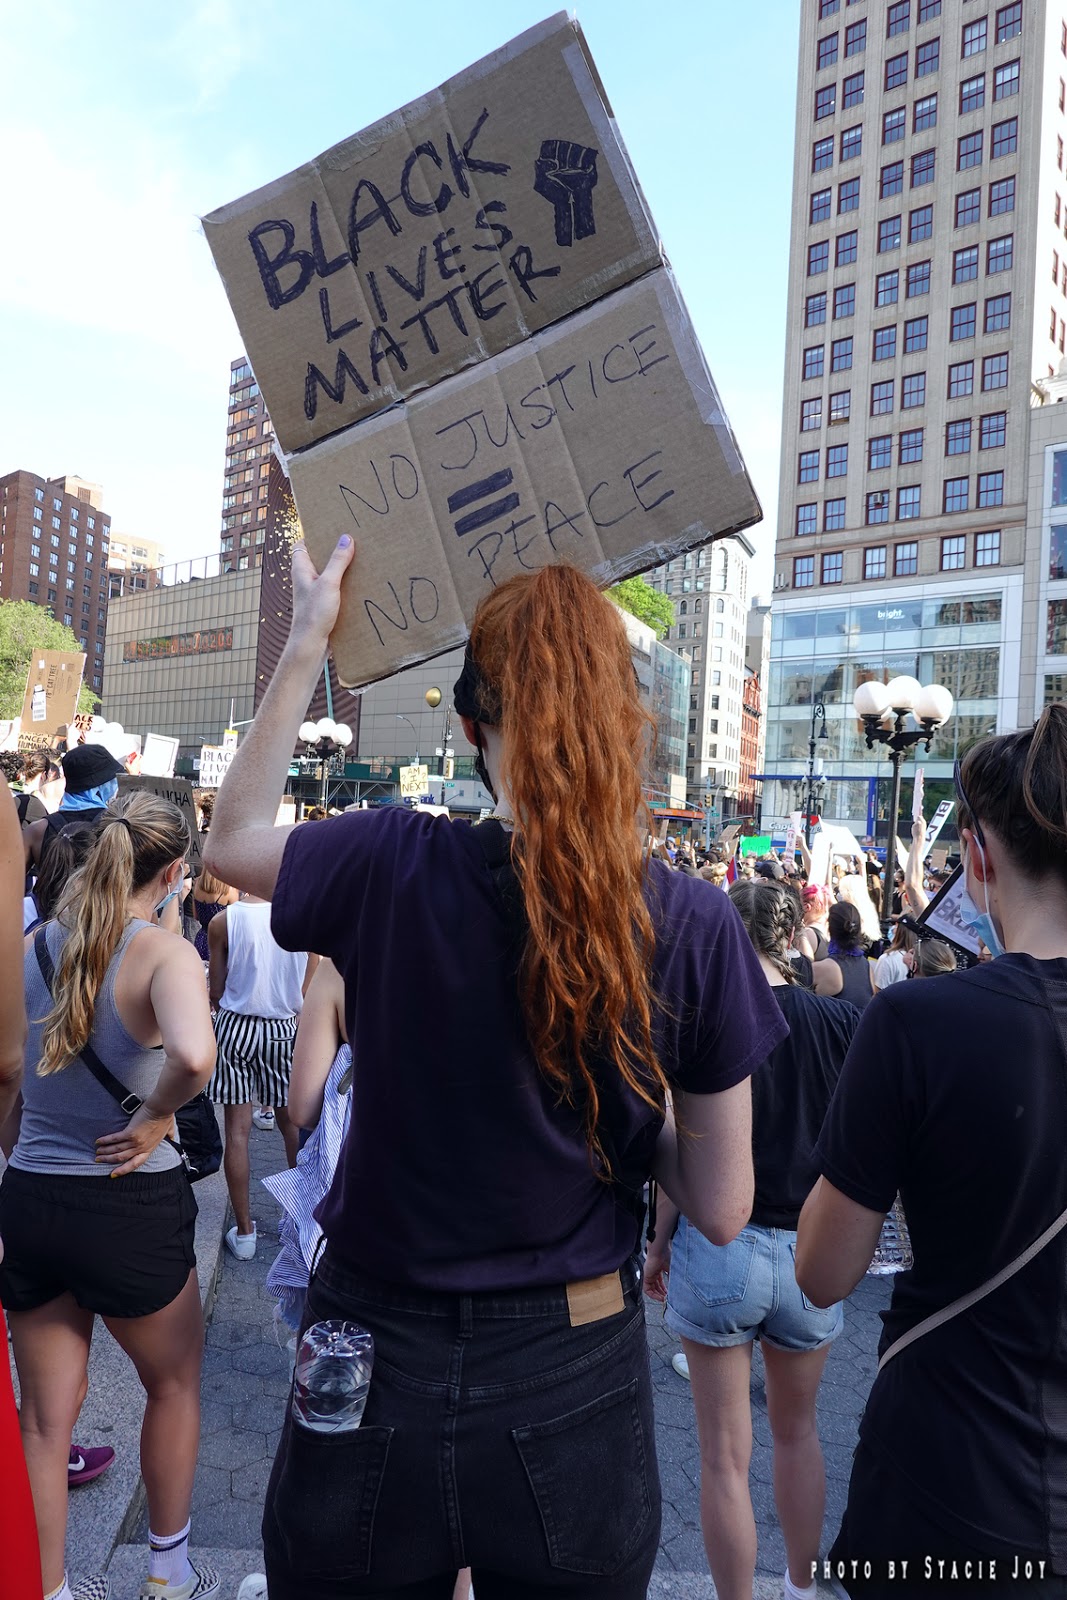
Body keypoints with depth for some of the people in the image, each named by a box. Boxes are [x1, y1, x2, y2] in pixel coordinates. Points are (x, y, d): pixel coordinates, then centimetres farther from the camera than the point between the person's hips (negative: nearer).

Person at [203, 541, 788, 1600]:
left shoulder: (394, 869, -19)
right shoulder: (695, 927, -15)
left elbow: (231, 840, 4)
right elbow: (722, 1209, -7)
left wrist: (305, 645, 5)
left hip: (379, 1372, 0)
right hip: (575, 1391, 1)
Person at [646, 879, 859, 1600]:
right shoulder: (844, 1022, -8)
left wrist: (660, 1244, 2)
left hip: (721, 1245, -4)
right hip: (812, 1253, 4)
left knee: (725, 1455, 13)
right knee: (797, 1430, 28)